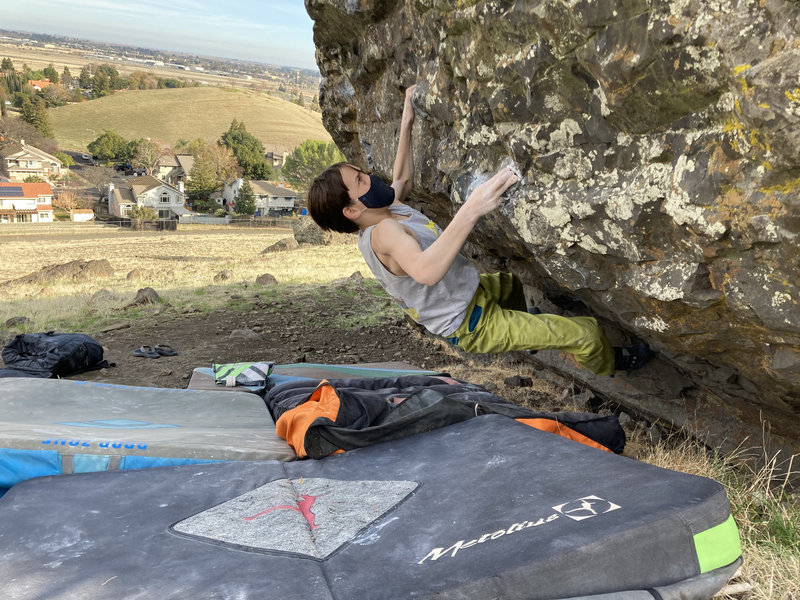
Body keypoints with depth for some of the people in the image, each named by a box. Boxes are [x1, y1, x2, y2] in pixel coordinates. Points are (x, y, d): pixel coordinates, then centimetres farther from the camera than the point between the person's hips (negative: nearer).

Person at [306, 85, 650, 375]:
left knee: (514, 282, 40)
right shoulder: (383, 233, -31)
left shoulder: (388, 209, -1)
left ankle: (524, 338, 59)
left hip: (470, 294, 10)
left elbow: (403, 179, 22)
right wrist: (471, 210, -61)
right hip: (471, 327, -10)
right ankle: (604, 366, 27)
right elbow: (425, 271, -52)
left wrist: (406, 122, 19)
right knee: (587, 332, -6)